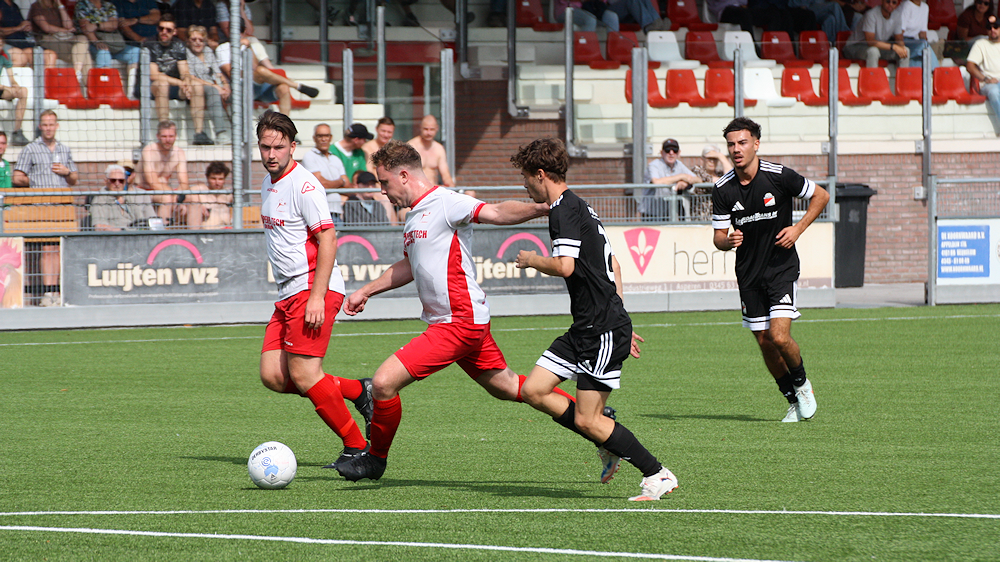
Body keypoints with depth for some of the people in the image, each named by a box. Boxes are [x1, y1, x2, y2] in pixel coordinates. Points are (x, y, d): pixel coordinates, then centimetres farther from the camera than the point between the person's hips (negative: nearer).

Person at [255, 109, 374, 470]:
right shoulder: (269, 184, 16)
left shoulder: (303, 185, -12)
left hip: (313, 290, -9)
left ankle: (356, 447, -4)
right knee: (272, 375, -1)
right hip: (288, 293, 9)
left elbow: (327, 240, -17)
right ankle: (359, 392, 11)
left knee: (303, 374, -13)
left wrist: (316, 297, -23)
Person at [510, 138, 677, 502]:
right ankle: (608, 445, 13)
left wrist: (532, 260, -7)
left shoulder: (564, 210, -14)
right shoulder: (577, 206, 18)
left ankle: (657, 475, 0)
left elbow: (565, 266, -28)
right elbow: (612, 263, 25)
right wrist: (619, 321, 27)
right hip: (586, 329, 10)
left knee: (587, 420, -8)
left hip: (603, 330, -10)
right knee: (534, 390, 6)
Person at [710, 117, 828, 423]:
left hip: (782, 266, -4)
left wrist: (798, 229, -9)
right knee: (765, 342, 6)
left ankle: (802, 383, 12)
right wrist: (728, 241, -22)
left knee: (779, 337, -17)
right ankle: (794, 400, 24)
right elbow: (718, 236, 2)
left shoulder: (779, 176, -12)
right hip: (748, 273, 4)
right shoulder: (723, 189, -4)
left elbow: (821, 195, 1)